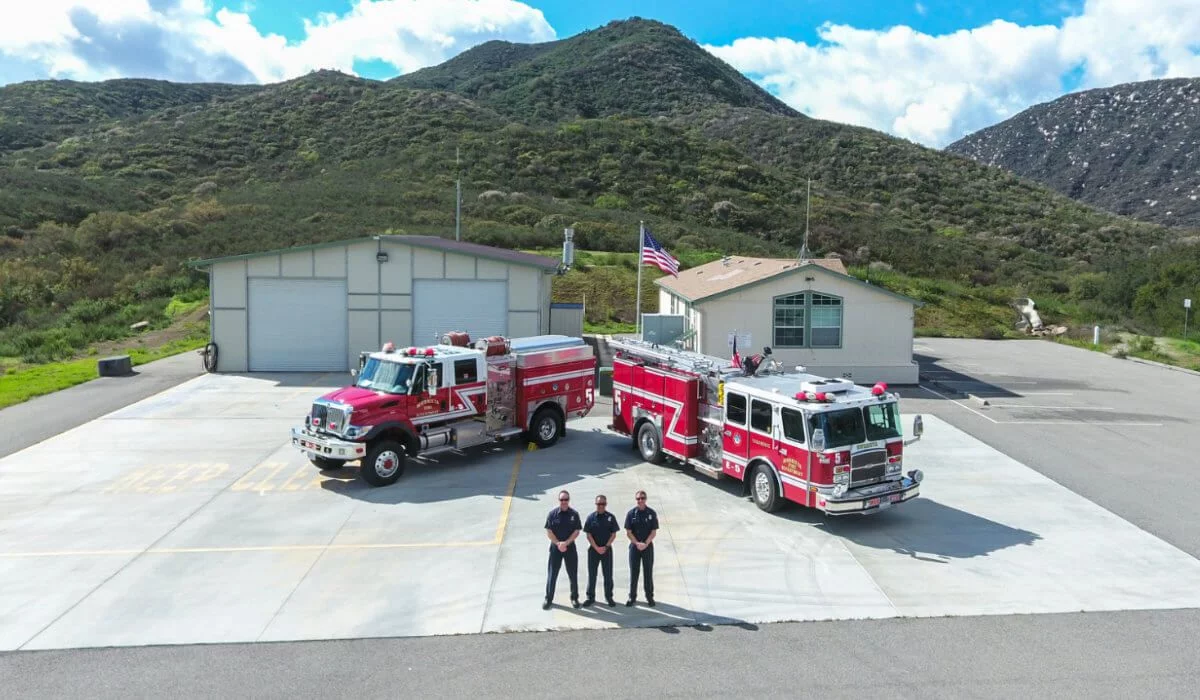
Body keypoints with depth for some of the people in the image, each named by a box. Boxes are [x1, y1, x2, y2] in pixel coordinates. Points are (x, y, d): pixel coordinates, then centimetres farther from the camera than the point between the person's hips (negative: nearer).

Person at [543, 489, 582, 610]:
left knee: (573, 574, 7)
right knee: (552, 574, 3)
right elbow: (549, 531, -5)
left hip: (570, 547, 1)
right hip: (555, 547, -1)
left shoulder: (574, 514, -2)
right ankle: (548, 598, 13)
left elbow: (576, 531, -4)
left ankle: (574, 598, 20)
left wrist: (566, 543, -14)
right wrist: (558, 543, -15)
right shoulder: (553, 514, -4)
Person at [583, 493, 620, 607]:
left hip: (607, 549, 0)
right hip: (593, 549, 0)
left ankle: (609, 596, 18)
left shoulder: (611, 517, -1)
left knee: (608, 574, 6)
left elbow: (614, 534, -1)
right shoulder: (591, 517, -2)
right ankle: (590, 597, 15)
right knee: (592, 574, 5)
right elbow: (588, 535, -3)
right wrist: (597, 548, -11)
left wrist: (605, 547, -11)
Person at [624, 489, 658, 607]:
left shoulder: (651, 513, -3)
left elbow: (654, 531, -3)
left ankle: (649, 596, 16)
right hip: (634, 546, 0)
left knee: (648, 572, 6)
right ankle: (632, 596, 16)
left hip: (648, 546, 0)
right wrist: (637, 543, -13)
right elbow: (628, 532, -3)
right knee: (633, 572, 6)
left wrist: (645, 544, -13)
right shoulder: (631, 513, -3)